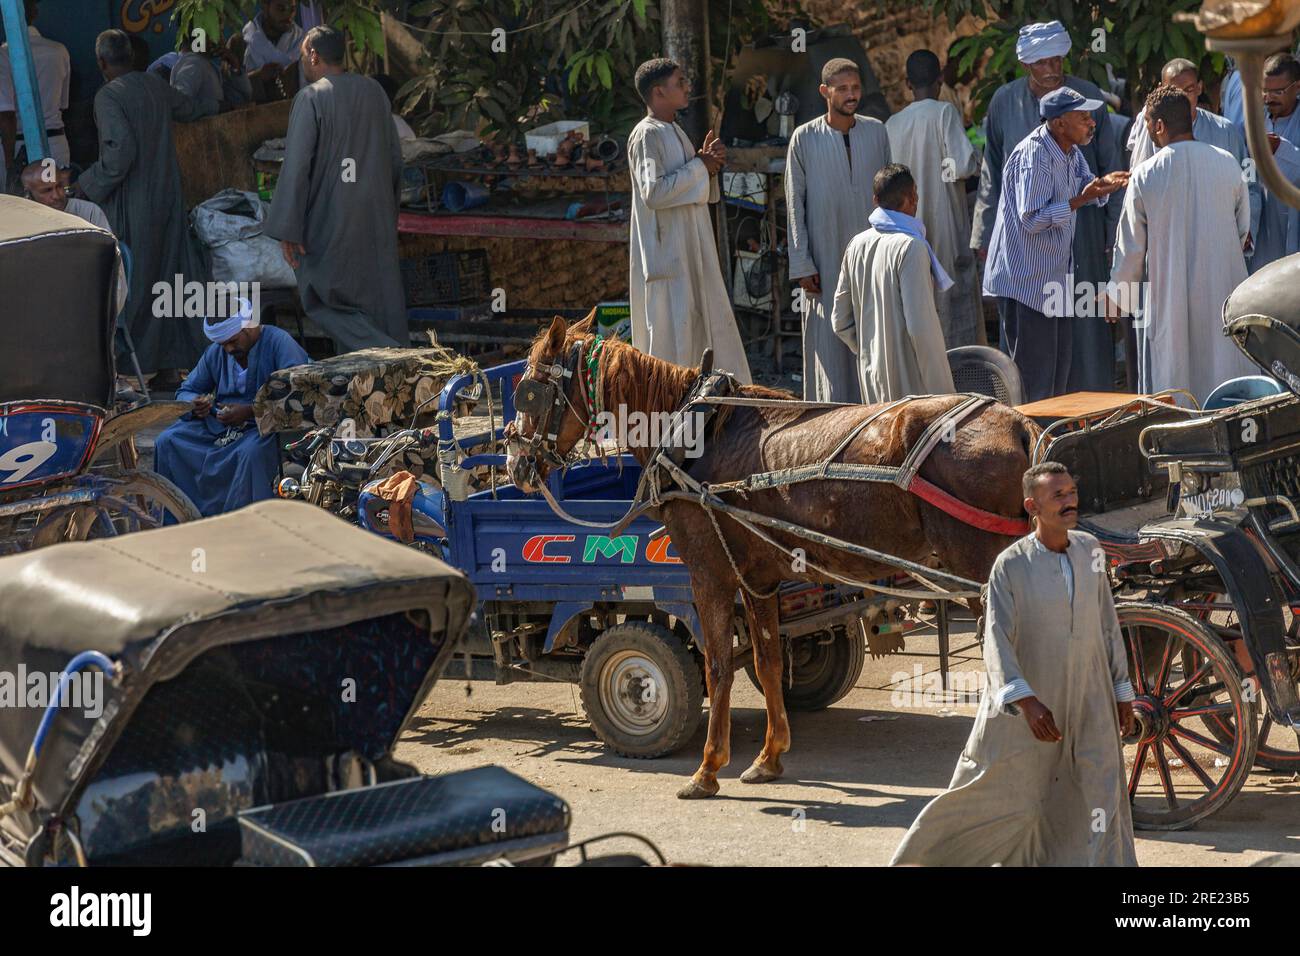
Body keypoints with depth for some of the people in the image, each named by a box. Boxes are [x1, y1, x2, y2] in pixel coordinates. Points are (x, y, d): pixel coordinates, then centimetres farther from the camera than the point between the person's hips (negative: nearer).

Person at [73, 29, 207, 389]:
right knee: (168, 276, 11)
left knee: (131, 288, 0)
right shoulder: (156, 87, 6)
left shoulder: (109, 96, -16)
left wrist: (87, 185, -13)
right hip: (167, 196, 7)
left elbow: (120, 152, -25)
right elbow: (190, 110, 26)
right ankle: (171, 365, 15)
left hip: (131, 203, -7)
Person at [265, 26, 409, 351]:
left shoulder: (311, 99, -14)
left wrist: (288, 229, -14)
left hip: (330, 218, -6)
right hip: (377, 216, 6)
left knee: (321, 297, 5)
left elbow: (296, 166, -17)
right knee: (380, 294, 10)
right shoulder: (374, 91, 4)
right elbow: (394, 155, 11)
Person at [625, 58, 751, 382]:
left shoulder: (675, 133, 16)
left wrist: (709, 165, 3)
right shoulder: (646, 135, -12)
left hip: (692, 255, 10)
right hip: (666, 256, -10)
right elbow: (653, 192, -24)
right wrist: (699, 166, -15)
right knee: (671, 340, -7)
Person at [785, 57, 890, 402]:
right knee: (829, 347, -2)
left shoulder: (877, 132, 6)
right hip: (826, 262, -2)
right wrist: (802, 265, -5)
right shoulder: (805, 138, -2)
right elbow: (795, 205, 0)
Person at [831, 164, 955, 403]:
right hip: (910, 382, -7)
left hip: (871, 377, 7)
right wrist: (942, 390, -13)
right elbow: (921, 324, -18)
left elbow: (840, 321, 11)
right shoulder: (910, 246, -14)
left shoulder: (858, 244, 7)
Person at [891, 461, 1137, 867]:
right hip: (1023, 710, -4)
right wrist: (1026, 701, -30)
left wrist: (1122, 692, 13)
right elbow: (997, 640, -18)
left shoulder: (1090, 551, 3)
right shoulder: (1012, 565, -12)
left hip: (1089, 708, 4)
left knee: (1099, 801, 1)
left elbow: (1108, 627, 12)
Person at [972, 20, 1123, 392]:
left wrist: (1115, 231, 0)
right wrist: (987, 236, 7)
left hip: (1081, 226, -1)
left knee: (1084, 329, 0)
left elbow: (1111, 168, 3)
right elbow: (991, 175, 9)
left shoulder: (1088, 97, -2)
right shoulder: (1005, 102, 2)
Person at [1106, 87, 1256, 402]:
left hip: (1169, 299, -2)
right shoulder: (1227, 163, -3)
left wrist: (1118, 295, 14)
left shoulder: (1145, 176, -9)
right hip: (1222, 291, 2)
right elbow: (1243, 226, 9)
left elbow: (1130, 245, -1)